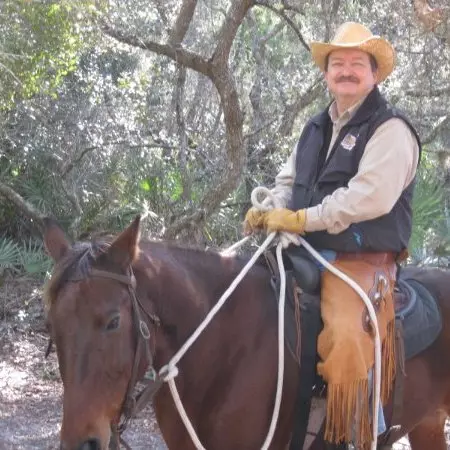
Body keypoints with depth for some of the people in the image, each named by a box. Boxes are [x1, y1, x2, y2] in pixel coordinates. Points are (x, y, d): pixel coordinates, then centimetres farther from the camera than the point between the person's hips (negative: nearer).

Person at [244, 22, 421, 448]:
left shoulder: (390, 129, -7)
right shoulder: (315, 128, 18)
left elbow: (371, 196, -20)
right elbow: (289, 181, 20)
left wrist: (302, 219, -19)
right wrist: (268, 210, -4)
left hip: (361, 260, -8)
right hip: (305, 254, 8)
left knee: (345, 344, -29)